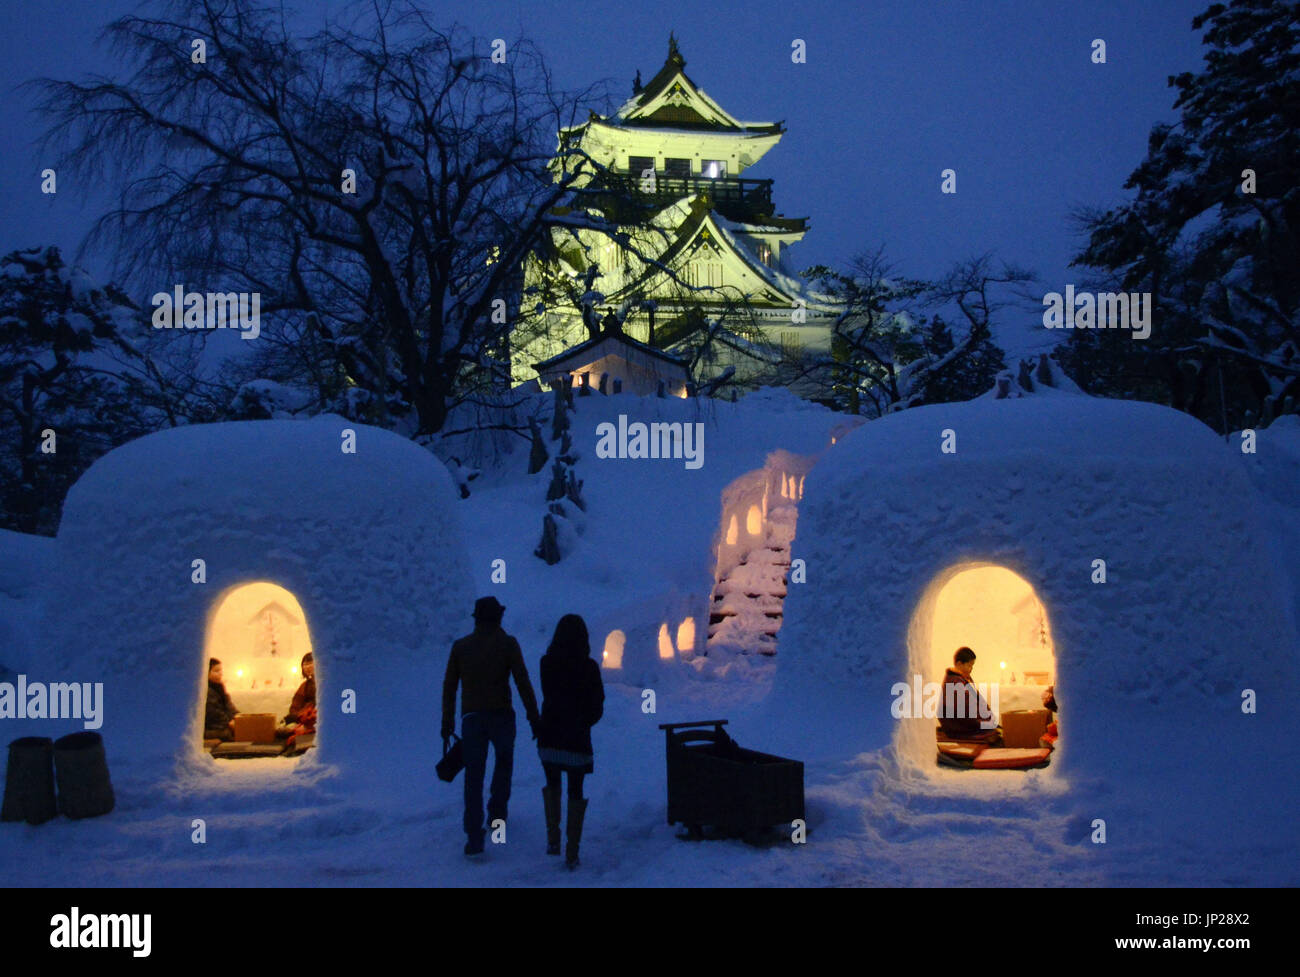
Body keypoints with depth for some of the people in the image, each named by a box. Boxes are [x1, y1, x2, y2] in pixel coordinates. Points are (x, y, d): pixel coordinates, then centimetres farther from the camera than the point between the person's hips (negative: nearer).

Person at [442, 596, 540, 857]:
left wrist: (448, 722, 13)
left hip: (471, 718, 2)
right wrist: (534, 718, -4)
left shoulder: (460, 646, 5)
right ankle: (497, 812, 29)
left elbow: (449, 687, 7)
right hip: (501, 716, -2)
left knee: (473, 776, 2)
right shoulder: (507, 644, -4)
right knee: (504, 760, 27)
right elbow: (523, 683, -8)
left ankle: (474, 837, -7)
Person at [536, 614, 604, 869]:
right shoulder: (588, 667, -11)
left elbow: (549, 696, 5)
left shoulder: (547, 663, -7)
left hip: (549, 736, 2)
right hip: (577, 739, -1)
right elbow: (597, 705, -3)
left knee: (552, 784, 24)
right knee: (576, 792, 10)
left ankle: (553, 838, 13)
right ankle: (572, 852, 7)